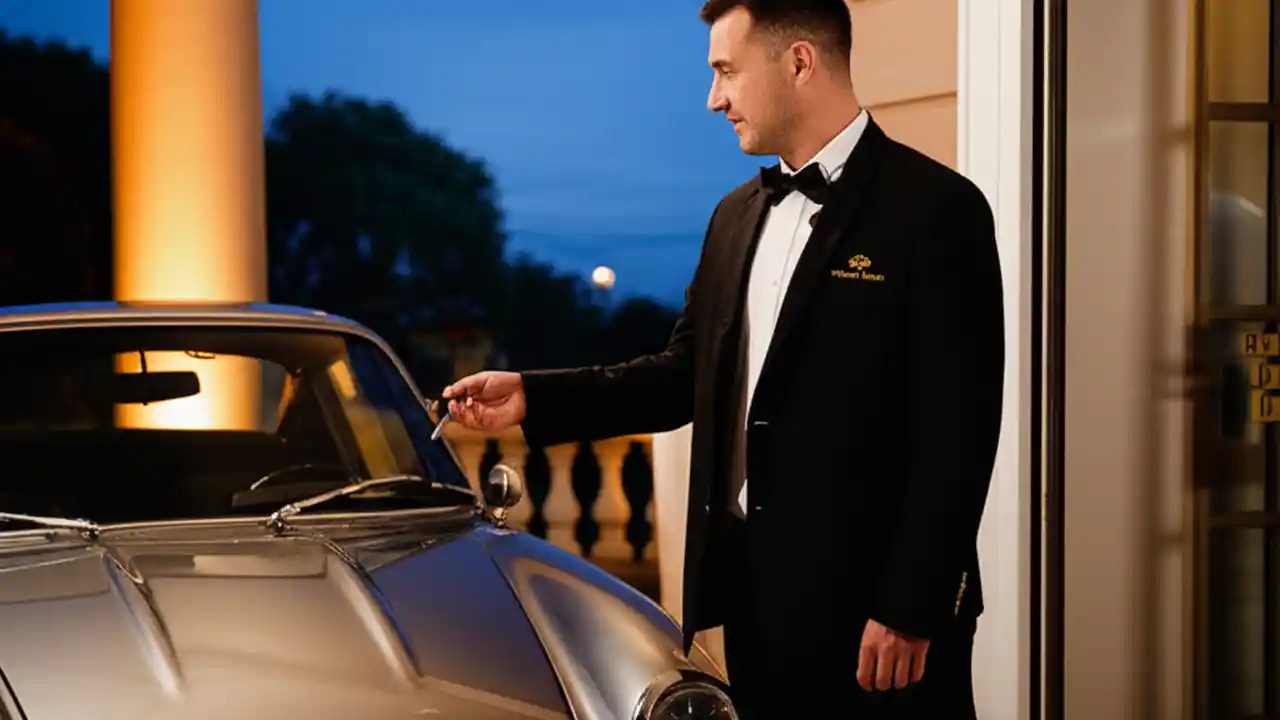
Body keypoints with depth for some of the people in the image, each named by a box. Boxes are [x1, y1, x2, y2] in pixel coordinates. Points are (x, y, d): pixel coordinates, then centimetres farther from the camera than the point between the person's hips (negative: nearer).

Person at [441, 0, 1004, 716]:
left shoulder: (934, 209, -10)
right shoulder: (739, 215, 14)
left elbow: (957, 433, -14)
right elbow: (688, 374, 16)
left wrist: (910, 609, -17)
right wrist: (534, 398, 6)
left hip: (868, 601, -7)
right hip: (756, 600, 7)